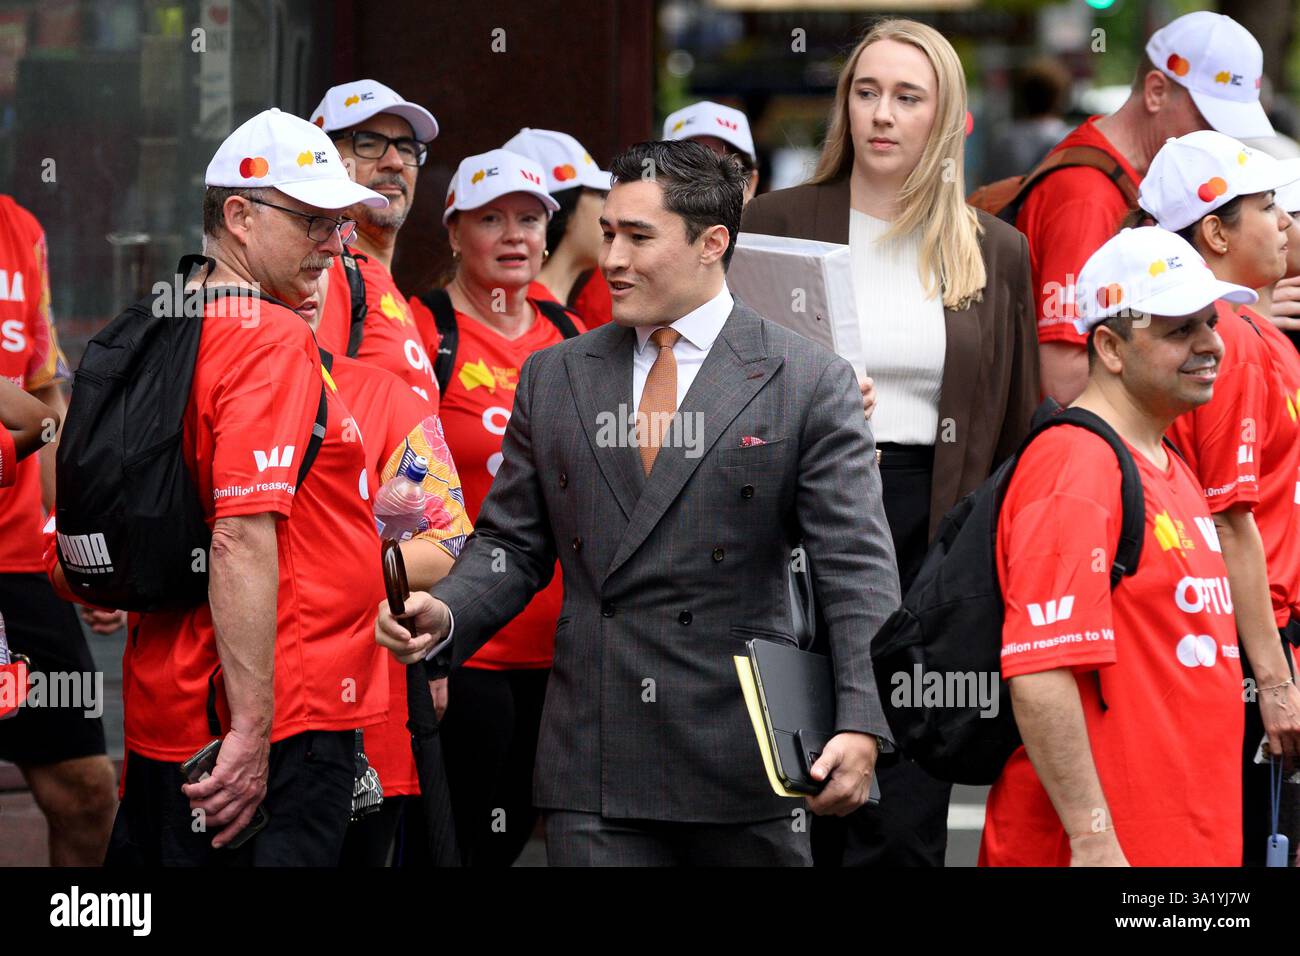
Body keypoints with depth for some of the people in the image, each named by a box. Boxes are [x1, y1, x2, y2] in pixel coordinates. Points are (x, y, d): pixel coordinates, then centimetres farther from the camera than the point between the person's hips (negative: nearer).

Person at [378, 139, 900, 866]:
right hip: (594, 773, 3)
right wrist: (447, 614, -7)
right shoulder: (554, 378, 13)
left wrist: (861, 726, -20)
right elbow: (513, 544, 16)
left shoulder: (810, 384, 0)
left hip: (743, 768, -3)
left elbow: (858, 569, -7)